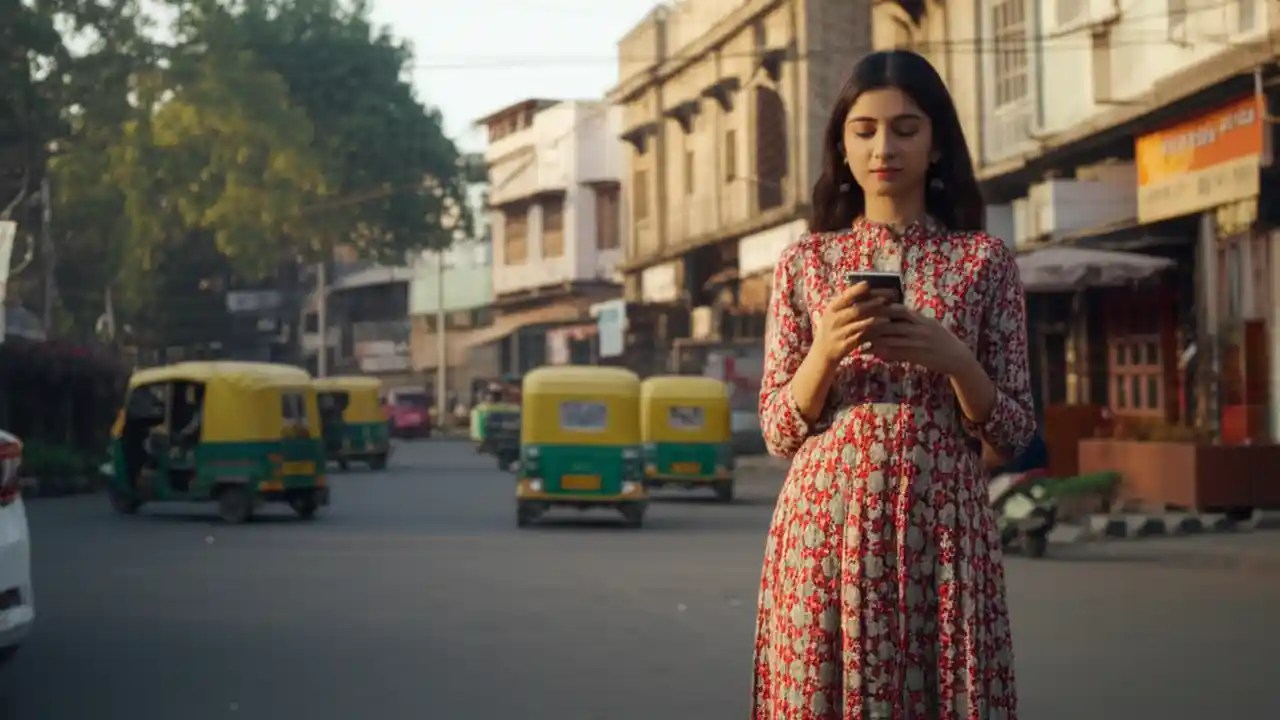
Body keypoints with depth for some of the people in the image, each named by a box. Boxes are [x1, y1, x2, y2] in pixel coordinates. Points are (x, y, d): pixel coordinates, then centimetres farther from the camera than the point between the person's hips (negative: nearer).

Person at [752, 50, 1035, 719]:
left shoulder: (985, 259, 5)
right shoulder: (804, 260, 7)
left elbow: (1015, 434, 3)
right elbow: (778, 432, 5)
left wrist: (953, 359, -14)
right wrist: (827, 351, -12)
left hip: (941, 525, 0)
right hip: (825, 525, 0)